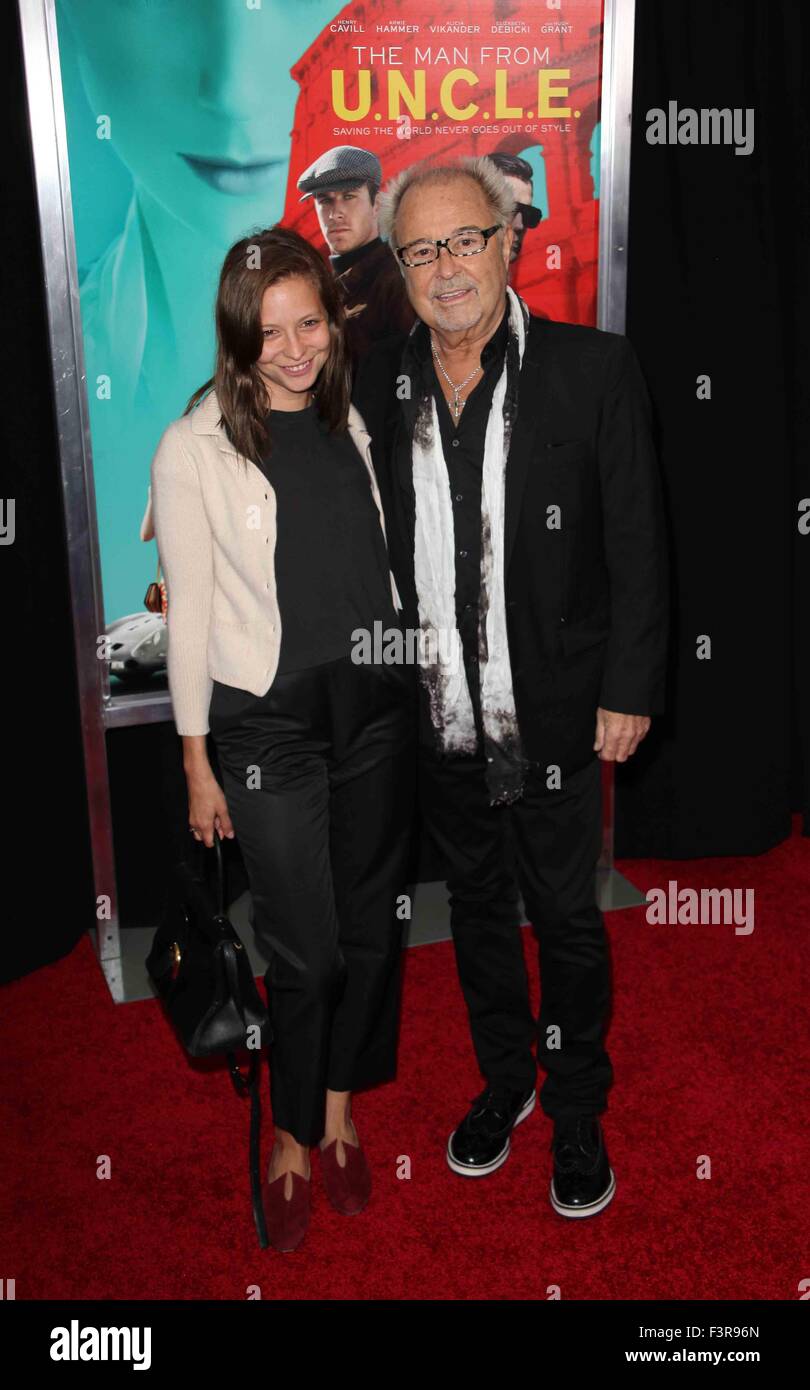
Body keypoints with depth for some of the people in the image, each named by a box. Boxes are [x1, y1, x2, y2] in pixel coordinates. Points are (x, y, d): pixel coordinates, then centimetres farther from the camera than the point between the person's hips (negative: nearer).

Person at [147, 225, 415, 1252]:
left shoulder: (356, 421, 5)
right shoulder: (195, 446, -9)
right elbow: (189, 612, -7)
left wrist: (415, 682, 12)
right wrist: (197, 764, -5)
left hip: (375, 707, 5)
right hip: (268, 723, -4)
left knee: (370, 927, 13)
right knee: (305, 949, 3)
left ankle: (339, 1109, 36)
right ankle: (293, 1137, 29)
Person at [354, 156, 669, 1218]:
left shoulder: (595, 370, -9)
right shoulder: (377, 382, 1)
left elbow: (637, 545, -7)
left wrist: (629, 692, -9)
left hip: (553, 720, -3)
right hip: (435, 720, 4)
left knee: (567, 920, 12)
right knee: (476, 905, 20)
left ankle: (578, 1113, 35)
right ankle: (505, 1078, 43)